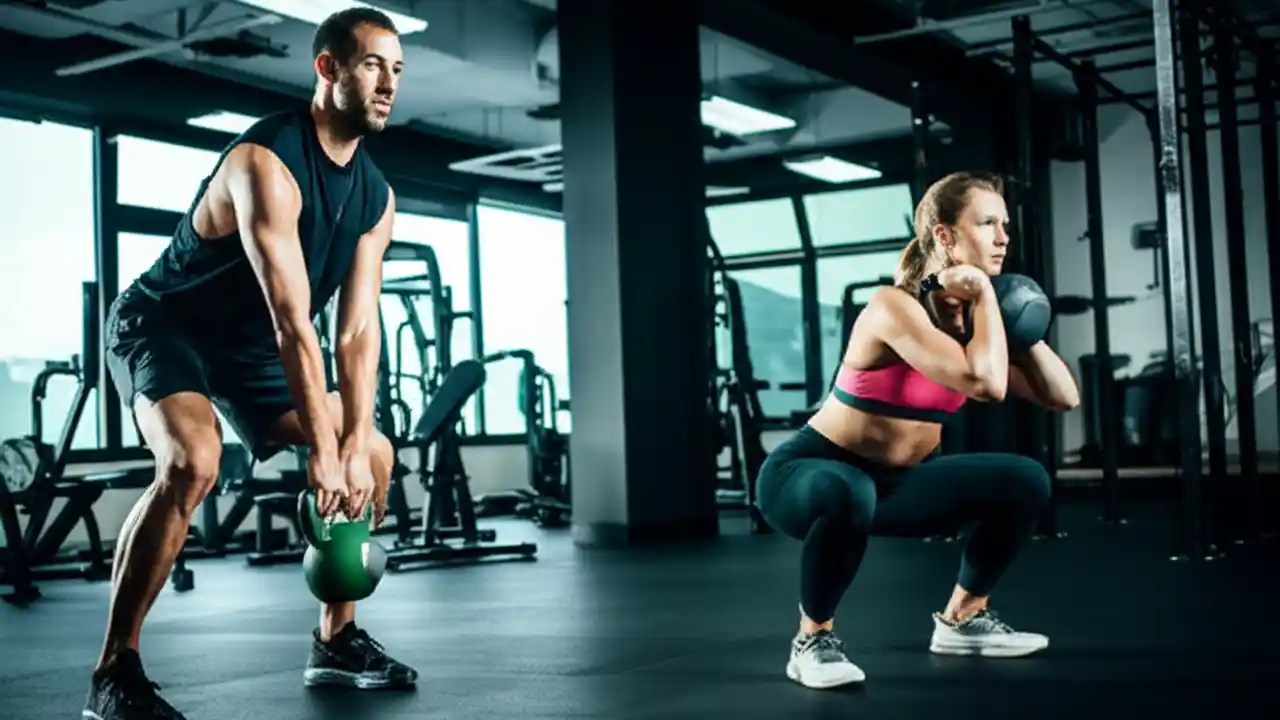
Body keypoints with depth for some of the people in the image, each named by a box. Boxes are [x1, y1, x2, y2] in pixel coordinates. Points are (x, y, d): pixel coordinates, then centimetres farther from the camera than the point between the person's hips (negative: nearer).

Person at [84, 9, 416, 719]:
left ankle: (335, 640, 15)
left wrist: (355, 441, -17)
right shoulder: (265, 162, -30)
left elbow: (358, 327, -7)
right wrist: (322, 453, -35)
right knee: (192, 463, -34)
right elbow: (292, 320, -35)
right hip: (163, 325, -8)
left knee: (374, 458, 4)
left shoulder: (377, 196, -5)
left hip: (249, 347, 8)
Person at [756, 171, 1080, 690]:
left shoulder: (972, 317, -2)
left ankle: (961, 620, 18)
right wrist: (986, 294, -26)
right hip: (806, 472, -8)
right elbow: (986, 384, -39)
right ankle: (812, 640, -17)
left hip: (893, 480, 8)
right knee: (846, 495, -42)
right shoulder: (895, 306, -26)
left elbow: (1063, 396, -2)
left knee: (1025, 482, 2)